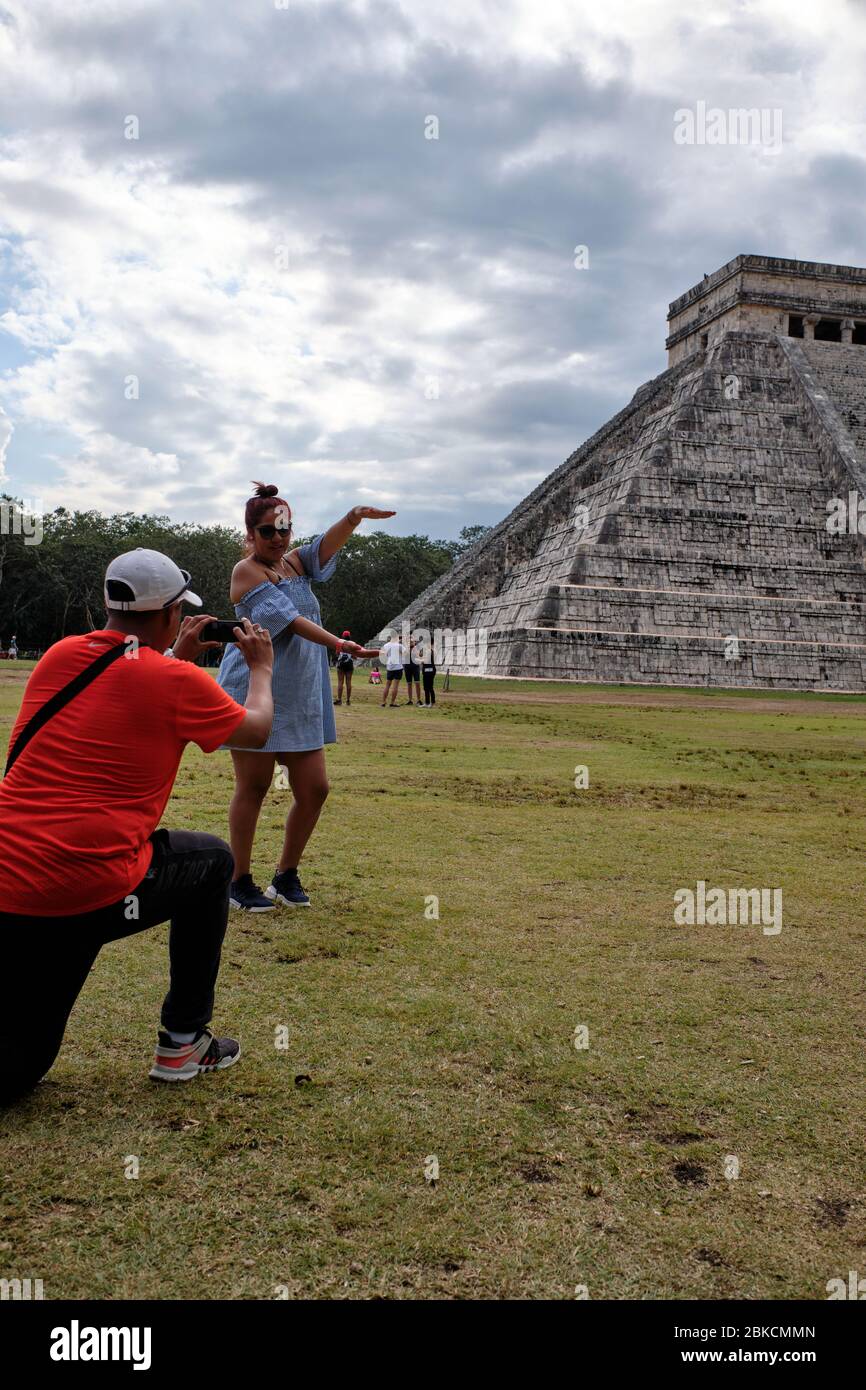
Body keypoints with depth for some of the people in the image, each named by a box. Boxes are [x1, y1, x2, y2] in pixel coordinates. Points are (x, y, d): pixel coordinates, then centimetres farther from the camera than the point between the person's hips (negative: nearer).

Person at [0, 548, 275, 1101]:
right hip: (92, 894, -5)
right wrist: (261, 667, 31)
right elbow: (256, 728, 13)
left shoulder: (59, 655, 11)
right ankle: (183, 1043, 26)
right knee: (213, 859, 24)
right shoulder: (176, 680, -5)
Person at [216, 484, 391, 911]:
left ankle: (286, 875, 20)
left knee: (314, 788, 4)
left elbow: (327, 544, -4)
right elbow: (288, 618, -20)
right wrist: (339, 644, -32)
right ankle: (240, 883, 13)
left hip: (302, 699, 7)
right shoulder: (246, 571, -7)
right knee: (253, 787, 0)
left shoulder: (296, 563, 15)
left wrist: (354, 517, -26)